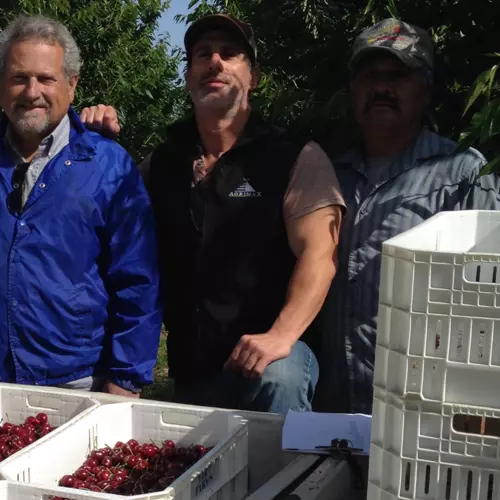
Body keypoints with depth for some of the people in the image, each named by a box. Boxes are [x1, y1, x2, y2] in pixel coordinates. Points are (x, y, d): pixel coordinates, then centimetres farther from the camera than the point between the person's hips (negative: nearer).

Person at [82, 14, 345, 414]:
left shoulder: (296, 158, -3)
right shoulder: (162, 163, 11)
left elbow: (318, 257, -13)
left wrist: (281, 336, -29)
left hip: (264, 359, -5)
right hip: (189, 367, 5)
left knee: (279, 377, -33)